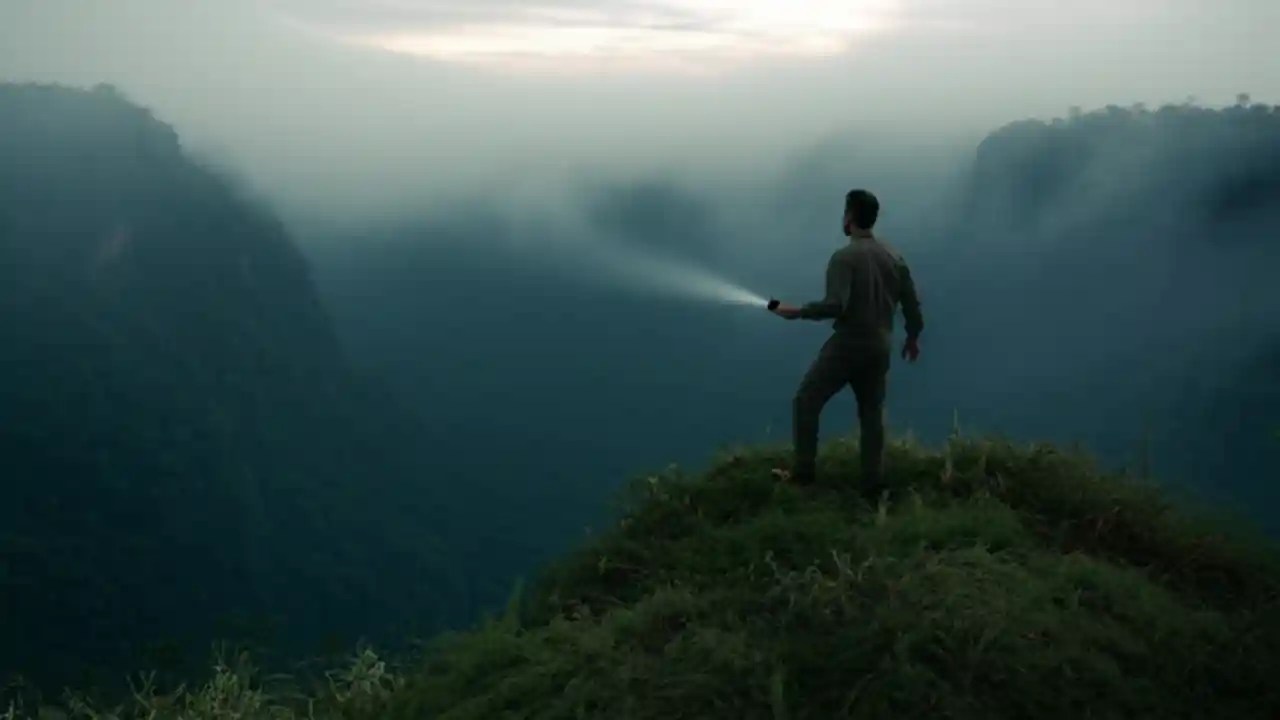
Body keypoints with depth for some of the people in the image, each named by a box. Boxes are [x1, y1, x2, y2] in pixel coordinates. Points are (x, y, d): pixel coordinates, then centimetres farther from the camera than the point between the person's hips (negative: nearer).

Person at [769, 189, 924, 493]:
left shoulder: (845, 257, -14)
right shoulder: (894, 258, 6)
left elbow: (835, 306, -25)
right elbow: (912, 304, 10)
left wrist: (796, 312, -15)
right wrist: (913, 337, 25)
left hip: (847, 344, -6)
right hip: (880, 348, 6)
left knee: (806, 402, 5)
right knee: (872, 412, 14)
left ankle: (804, 472, 4)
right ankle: (874, 480, 12)